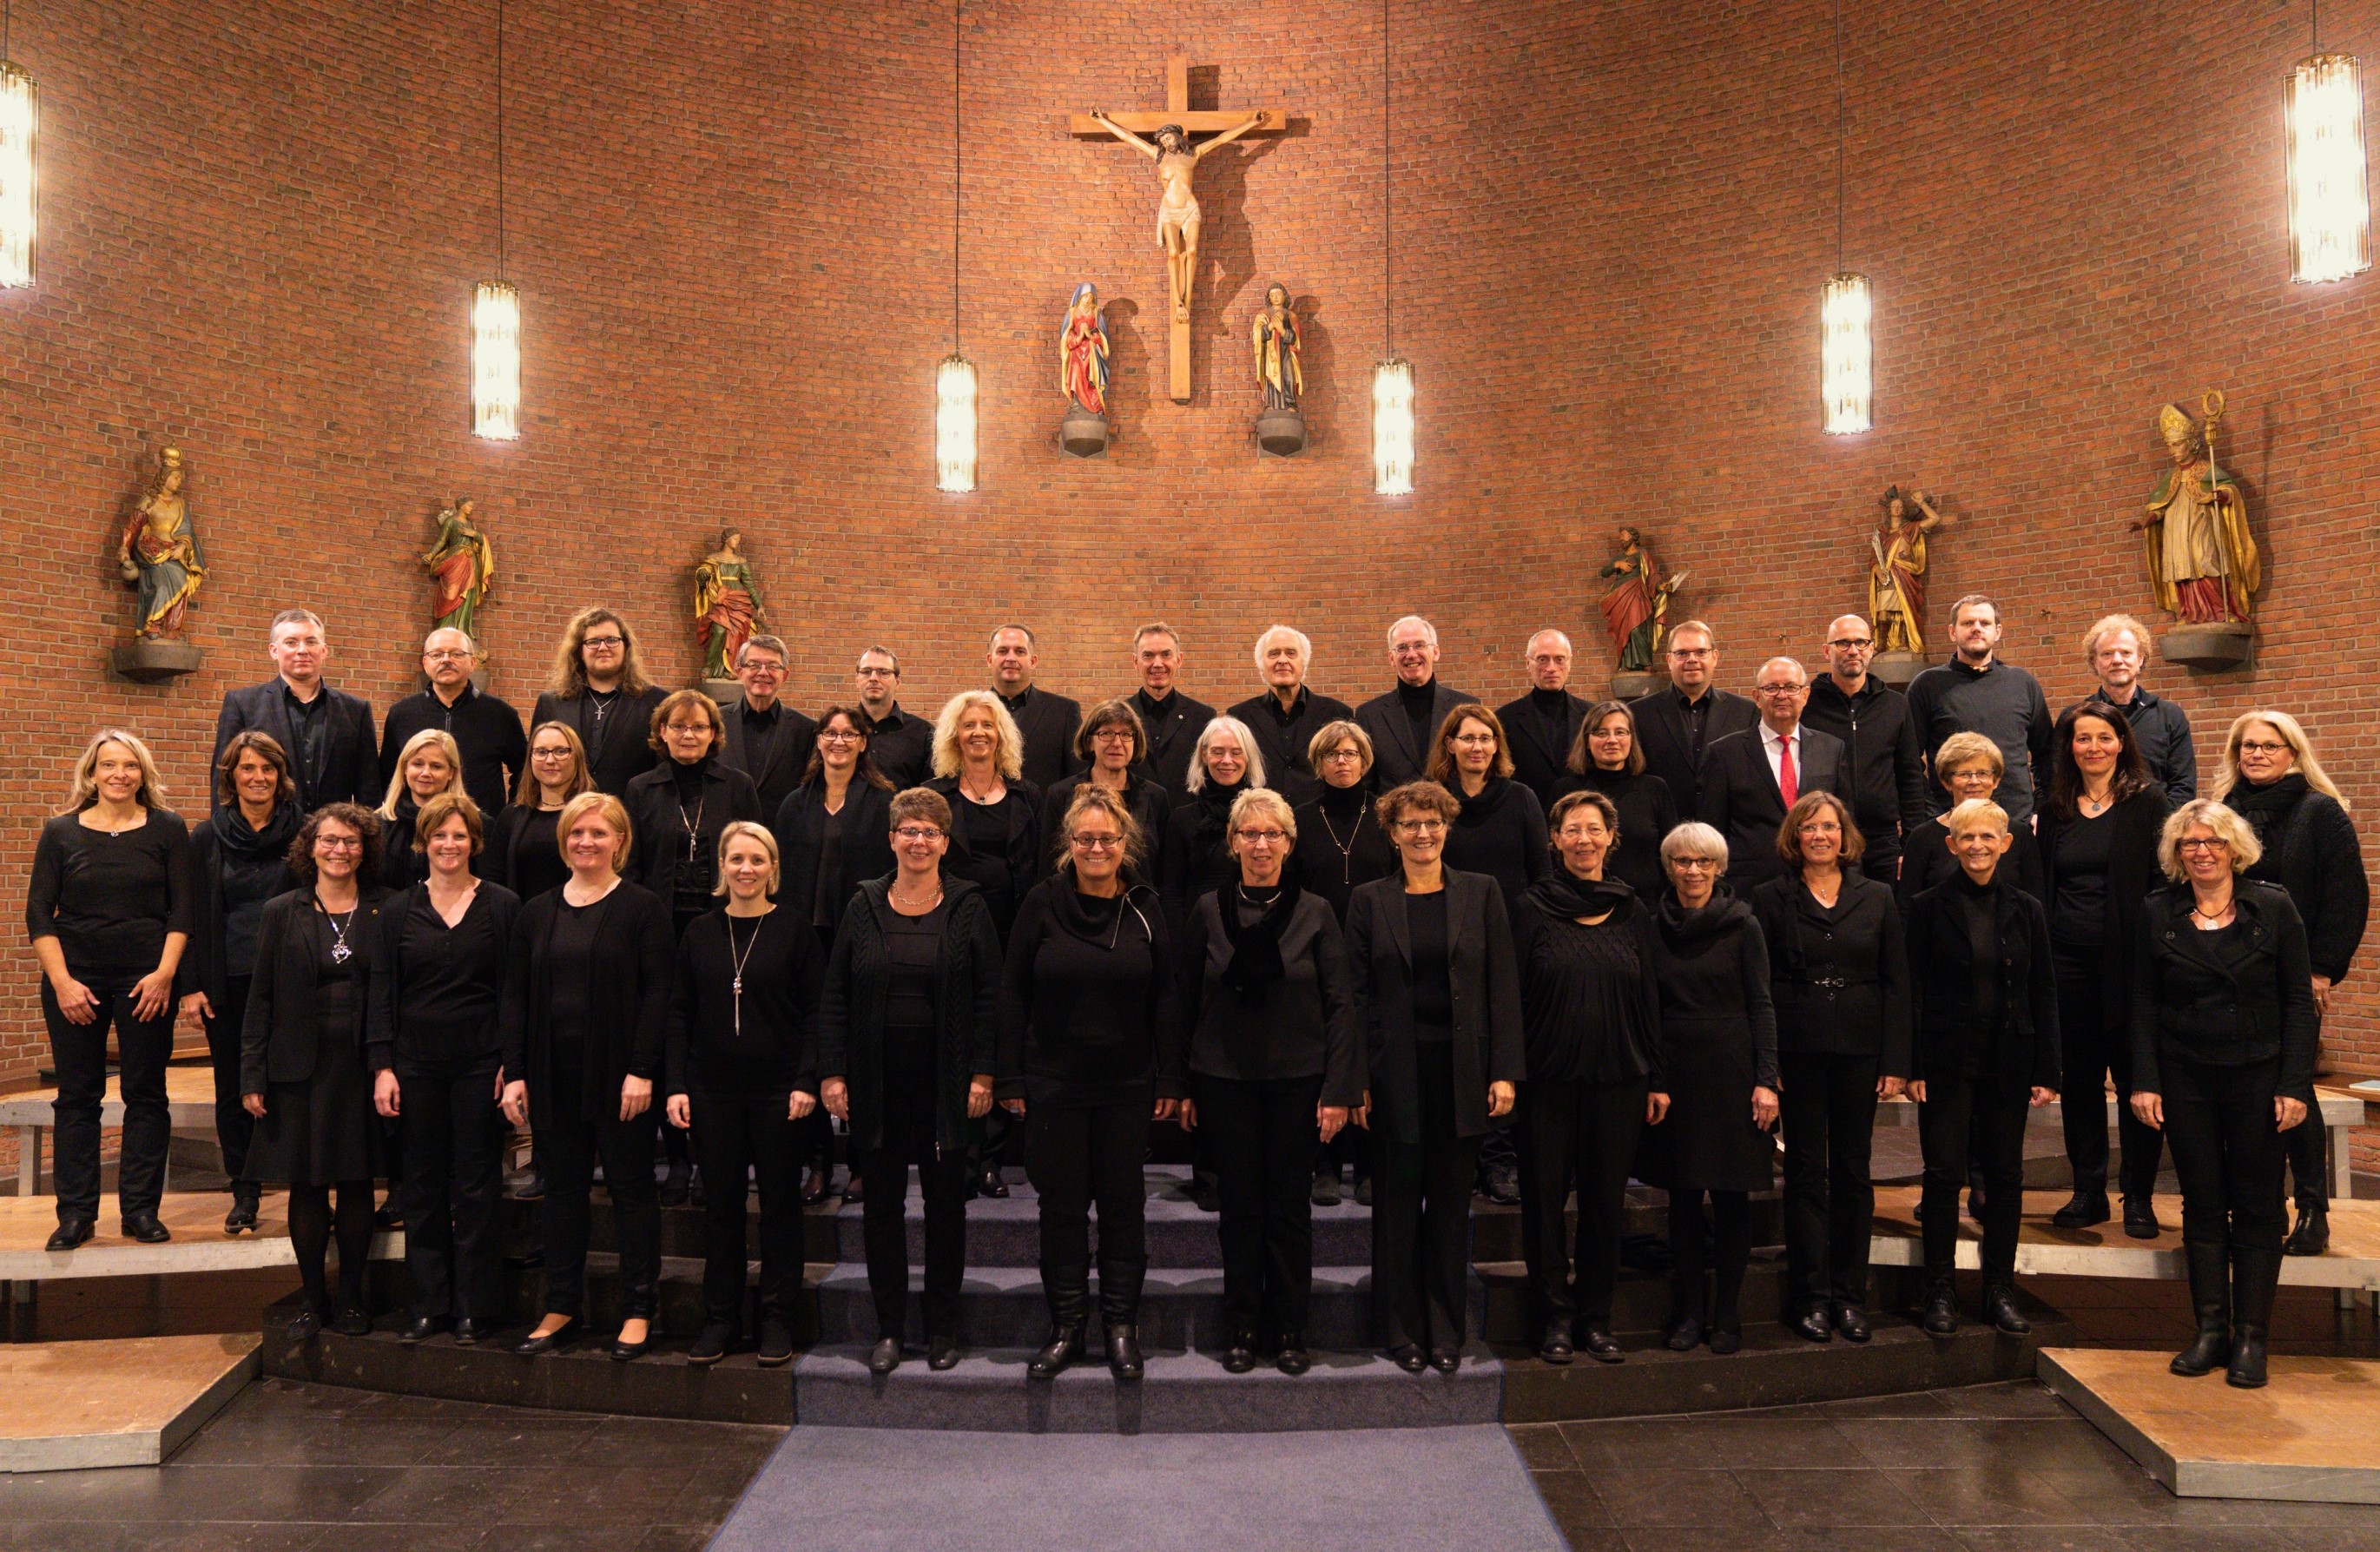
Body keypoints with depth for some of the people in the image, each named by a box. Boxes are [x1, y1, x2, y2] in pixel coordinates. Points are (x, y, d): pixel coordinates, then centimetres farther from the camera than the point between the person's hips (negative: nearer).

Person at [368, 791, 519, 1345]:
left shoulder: (503, 906, 1)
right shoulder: (398, 910, 7)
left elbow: (515, 992, 0)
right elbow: (383, 993, 6)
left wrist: (514, 1066, -7)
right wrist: (382, 1066, -3)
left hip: (479, 1061, -2)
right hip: (416, 1064, 2)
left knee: (477, 1186, 3)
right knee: (422, 1187, 7)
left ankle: (476, 1307, 12)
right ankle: (429, 1304, 18)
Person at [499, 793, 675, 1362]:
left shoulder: (644, 909, -3)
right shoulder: (538, 912, 11)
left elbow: (658, 993, -9)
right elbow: (516, 996, 10)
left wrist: (641, 1070, -16)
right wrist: (514, 1073, 2)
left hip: (619, 1075, -4)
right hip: (554, 1076, 5)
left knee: (631, 1187, 3)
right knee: (562, 1189, 11)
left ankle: (638, 1312, 11)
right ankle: (562, 1309, 21)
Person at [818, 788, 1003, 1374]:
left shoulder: (968, 907, 1)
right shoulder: (865, 907, 4)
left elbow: (988, 996, -1)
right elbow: (835, 996, 5)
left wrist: (982, 1073, -8)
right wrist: (832, 1073, -2)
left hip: (946, 1079, -1)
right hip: (876, 1079, 1)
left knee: (945, 1200, 6)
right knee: (882, 1202, 6)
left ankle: (942, 1326, 18)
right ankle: (889, 1327, 17)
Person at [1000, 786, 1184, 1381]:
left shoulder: (1144, 908, 2)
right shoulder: (1043, 903, -3)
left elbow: (1164, 999, 5)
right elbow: (1014, 993, -1)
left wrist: (1170, 1080, 0)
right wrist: (1011, 1079, -5)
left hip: (1127, 1086, 1)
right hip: (1054, 1082, -1)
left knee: (1124, 1204, 6)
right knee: (1062, 1205, 5)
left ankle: (1122, 1326, 18)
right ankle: (1066, 1328, 17)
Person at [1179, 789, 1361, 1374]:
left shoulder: (1315, 913, -1)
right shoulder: (1208, 910, 2)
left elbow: (1341, 1006, -2)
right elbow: (1187, 1003, 5)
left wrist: (1339, 1090, -8)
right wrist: (1183, 1087, 2)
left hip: (1296, 1079, -1)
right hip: (1225, 1078, 1)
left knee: (1289, 1205, 5)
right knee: (1239, 1204, 6)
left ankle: (1289, 1332, 18)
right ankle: (1242, 1330, 18)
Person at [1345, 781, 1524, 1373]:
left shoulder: (1481, 894, 4)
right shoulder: (1369, 901, 3)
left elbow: (1503, 987, 2)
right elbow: (1357, 995, 2)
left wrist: (1505, 1072, -5)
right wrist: (1355, 1080, -4)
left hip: (1461, 1069, 1)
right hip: (1395, 1070, 0)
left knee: (1451, 1202, 8)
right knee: (1398, 1202, 6)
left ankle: (1446, 1331, 19)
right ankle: (1402, 1332, 17)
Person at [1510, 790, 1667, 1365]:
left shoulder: (1631, 911, 8)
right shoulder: (1533, 908, -1)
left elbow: (1649, 998, 10)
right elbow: (1512, 994, -2)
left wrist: (1656, 1078, 6)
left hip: (1617, 1079, 2)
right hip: (1548, 1077, -2)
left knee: (1606, 1199, 8)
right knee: (1546, 1198, 3)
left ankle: (1596, 1317, 20)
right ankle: (1555, 1316, 16)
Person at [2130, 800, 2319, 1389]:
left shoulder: (2273, 908, -2)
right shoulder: (2158, 915, 3)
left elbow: (2299, 1003, -2)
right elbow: (2144, 1005, 4)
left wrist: (2294, 1085, -9)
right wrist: (2144, 1081, -3)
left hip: (2258, 1077, -1)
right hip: (2185, 1080, 1)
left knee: (2256, 1207, 3)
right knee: (2202, 1205, 7)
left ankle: (2251, 1336, 11)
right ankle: (2211, 1328, 15)